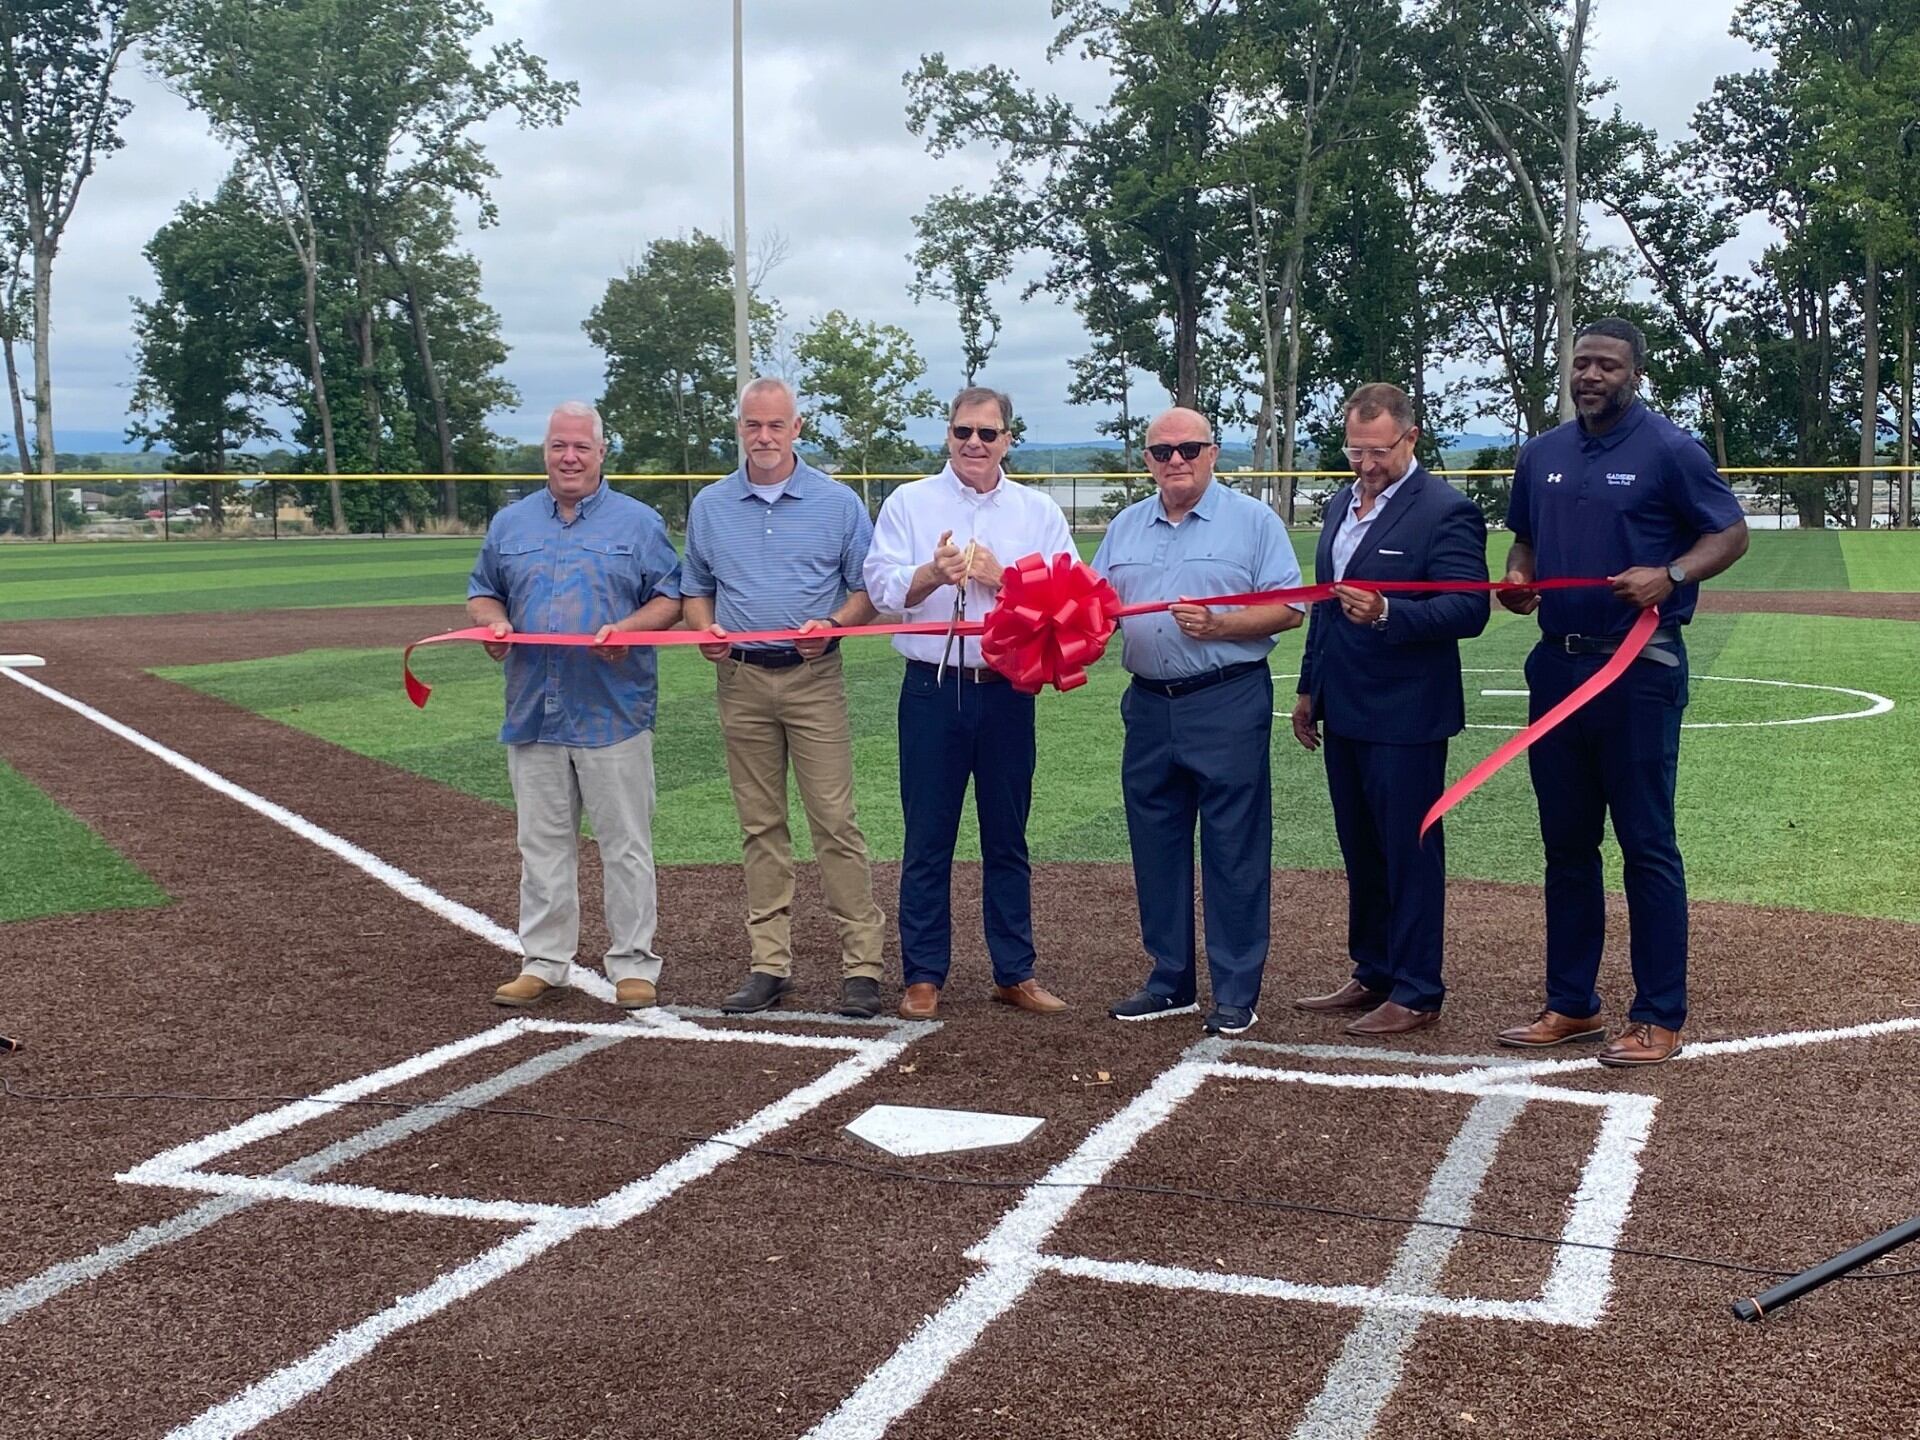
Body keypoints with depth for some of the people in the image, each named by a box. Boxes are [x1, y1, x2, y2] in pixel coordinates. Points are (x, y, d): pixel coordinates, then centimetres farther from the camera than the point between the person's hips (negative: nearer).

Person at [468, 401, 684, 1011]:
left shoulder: (638, 521, 3)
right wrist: (494, 623, -3)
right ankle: (544, 963, 16)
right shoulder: (510, 523, 12)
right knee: (542, 846, 8)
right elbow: (482, 592, 19)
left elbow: (670, 598, 2)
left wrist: (625, 628, -16)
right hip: (533, 712, 3)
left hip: (614, 714, -3)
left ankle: (634, 965, 8)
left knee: (626, 846, 1)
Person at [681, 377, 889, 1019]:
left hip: (814, 678, -3)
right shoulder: (710, 506, 10)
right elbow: (695, 589, 18)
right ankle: (770, 964, 13)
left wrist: (833, 624, -16)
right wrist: (705, 630, -3)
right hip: (741, 680, 3)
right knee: (760, 827, 7)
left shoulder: (838, 502, 2)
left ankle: (861, 964, -2)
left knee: (835, 821, -6)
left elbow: (867, 589, 4)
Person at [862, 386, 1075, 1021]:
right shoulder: (909, 502, 4)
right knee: (927, 839, 4)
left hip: (1008, 690, 1)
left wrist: (997, 578, -14)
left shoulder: (1039, 512, 7)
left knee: (1007, 839, 10)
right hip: (933, 688, -1)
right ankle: (923, 975, 14)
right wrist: (934, 573, -25)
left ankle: (1015, 973, 20)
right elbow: (882, 588, -7)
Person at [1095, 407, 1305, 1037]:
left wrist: (1219, 625, -19)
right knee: (1156, 848, 10)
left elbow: (1287, 607, -6)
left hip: (1227, 702, -5)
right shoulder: (1126, 527, 14)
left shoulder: (1252, 520, -1)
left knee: (1233, 853, -1)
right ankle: (1171, 981, 22)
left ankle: (1236, 993, 7)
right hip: (1149, 704, 5)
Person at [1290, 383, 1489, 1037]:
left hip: (1405, 716, -8)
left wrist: (1386, 613, -31)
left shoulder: (1447, 511, -11)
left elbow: (1468, 610, -18)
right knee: (1361, 853, 15)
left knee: (1409, 853, 0)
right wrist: (1309, 689, 19)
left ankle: (1416, 993, 9)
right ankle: (1373, 976, 26)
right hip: (1344, 712, 8)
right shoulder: (1343, 503, 14)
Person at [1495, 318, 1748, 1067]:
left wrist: (1669, 576, -22)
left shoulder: (1668, 449, -5)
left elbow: (1730, 534, -4)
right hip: (1556, 666, 6)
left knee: (1646, 845, -2)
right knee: (1566, 844, 12)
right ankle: (1571, 1005, 22)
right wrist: (1517, 578, 0)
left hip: (1639, 671, -6)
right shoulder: (1541, 454, 11)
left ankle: (1659, 1018, 7)